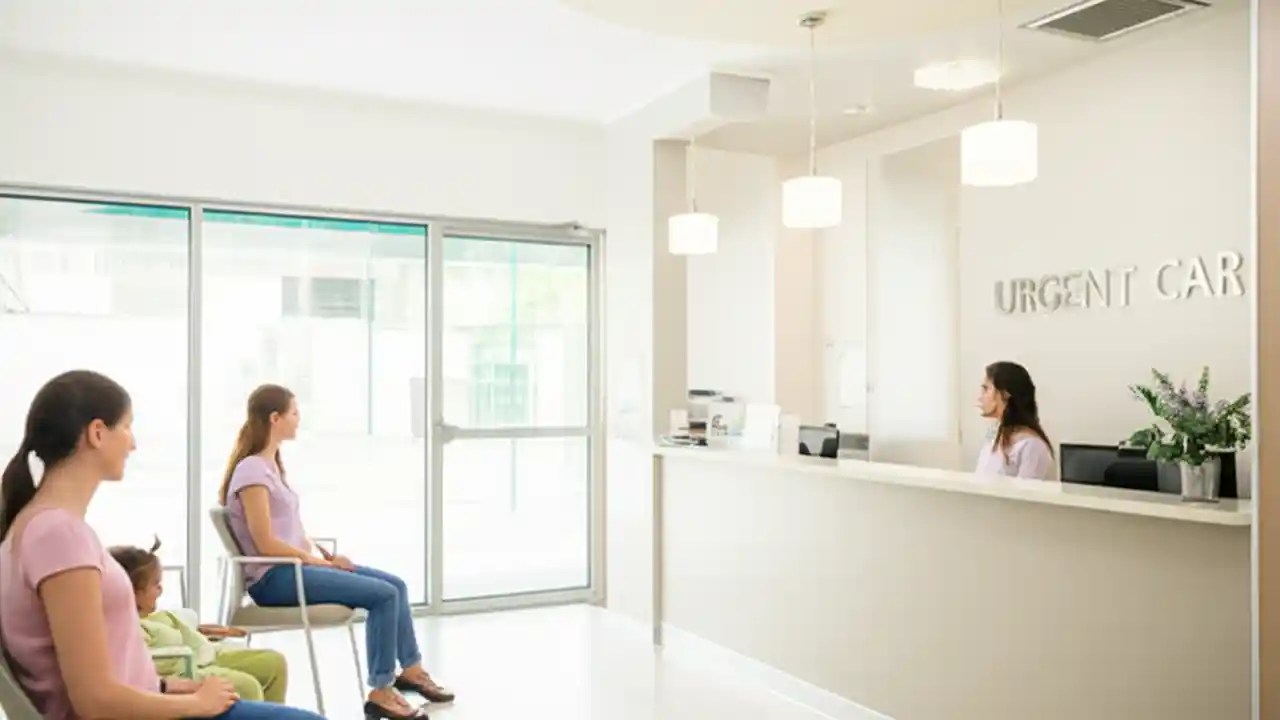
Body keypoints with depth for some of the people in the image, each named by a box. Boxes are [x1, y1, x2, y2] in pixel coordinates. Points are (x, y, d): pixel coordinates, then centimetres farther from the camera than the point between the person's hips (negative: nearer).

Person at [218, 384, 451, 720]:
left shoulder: (271, 464, 15)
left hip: (295, 564, 9)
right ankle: (380, 693, -10)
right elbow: (266, 544, -20)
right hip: (274, 577, -9)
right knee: (383, 595, -19)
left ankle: (410, 669, 18)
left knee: (395, 584, 5)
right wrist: (320, 562, -13)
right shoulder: (252, 470, -15)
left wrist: (325, 554, 1)